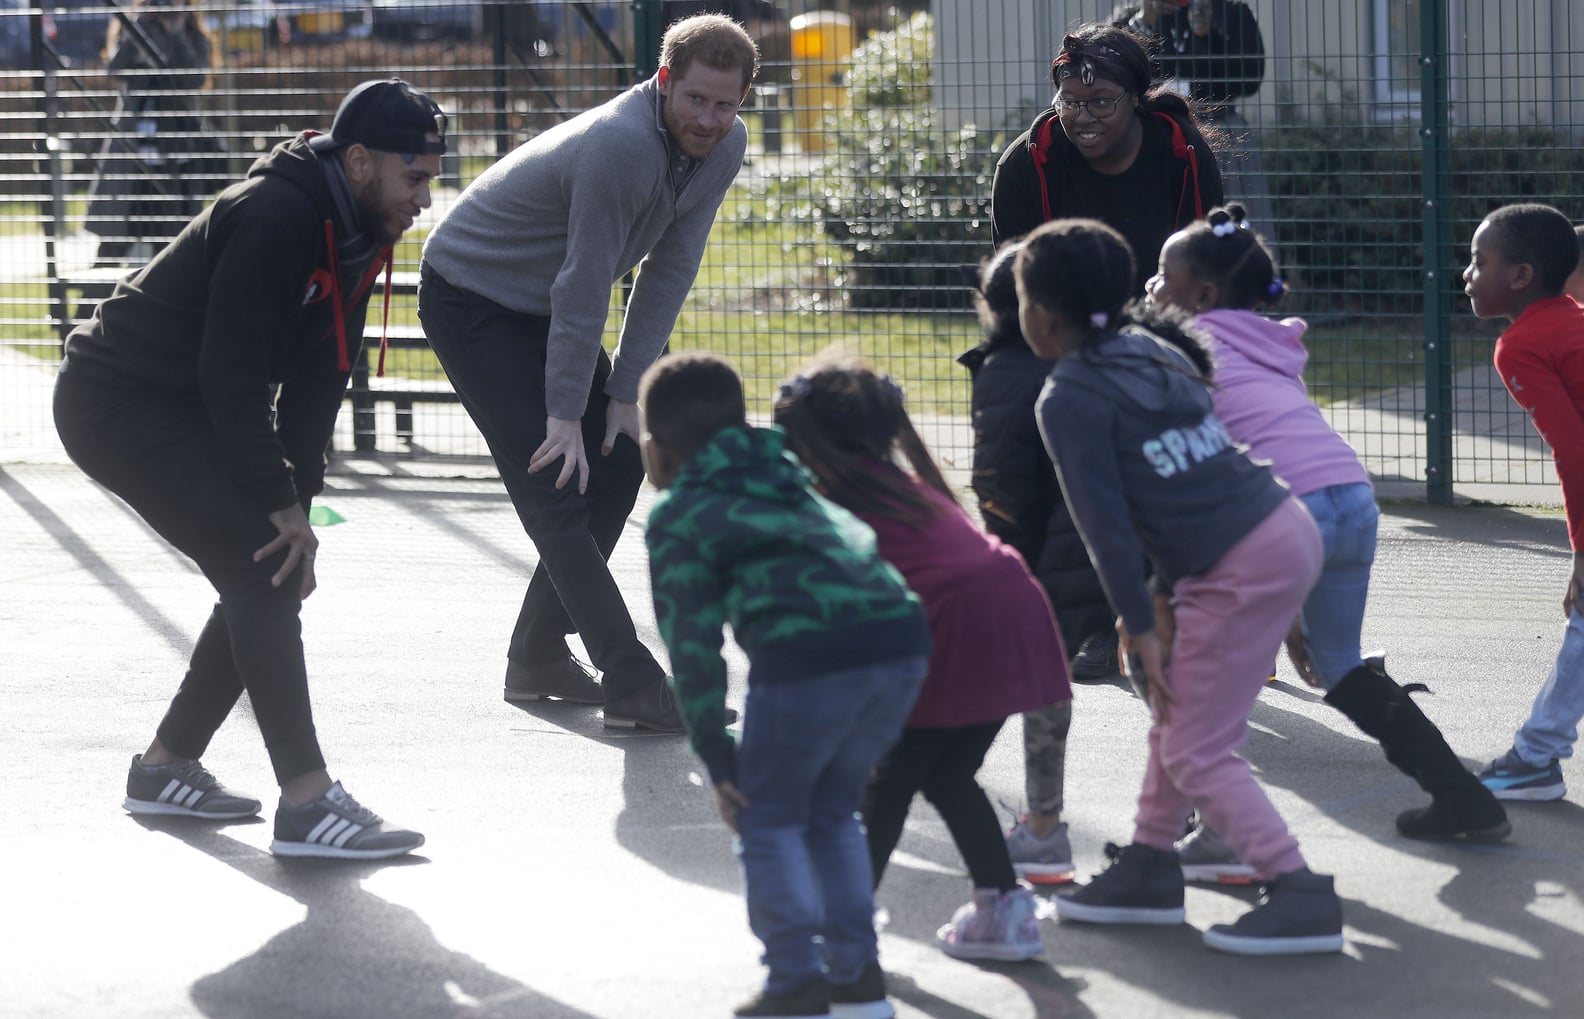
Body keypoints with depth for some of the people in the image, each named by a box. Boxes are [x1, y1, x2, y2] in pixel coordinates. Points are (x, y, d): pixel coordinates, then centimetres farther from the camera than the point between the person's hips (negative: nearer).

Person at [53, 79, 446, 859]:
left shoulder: (358, 232, 4)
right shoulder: (274, 220, -26)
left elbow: (317, 378, 6)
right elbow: (232, 378, -25)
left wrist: (297, 499, -2)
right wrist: (281, 504, -20)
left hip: (180, 409, 10)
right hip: (118, 405, -10)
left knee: (272, 577, 10)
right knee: (261, 571, -17)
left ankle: (165, 766, 23)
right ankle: (306, 806, -20)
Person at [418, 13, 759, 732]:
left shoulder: (725, 147, -7)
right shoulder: (620, 146, -33)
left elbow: (669, 269, -3)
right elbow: (584, 287, -28)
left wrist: (626, 393, -4)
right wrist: (566, 411, -21)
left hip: (540, 309, 9)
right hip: (469, 293, -9)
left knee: (620, 462, 6)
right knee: (555, 487, -14)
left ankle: (538, 658, 16)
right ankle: (631, 686, -19)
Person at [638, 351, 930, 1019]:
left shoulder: (678, 515, 13)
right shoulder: (788, 482, 33)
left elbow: (693, 642, 6)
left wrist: (717, 759, 10)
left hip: (807, 653, -6)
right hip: (901, 638, 6)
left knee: (768, 819, 13)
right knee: (833, 813, 24)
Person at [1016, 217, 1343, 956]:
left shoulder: (1070, 400, -10)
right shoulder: (1151, 351, 14)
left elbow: (1105, 523, -12)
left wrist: (1142, 623, -8)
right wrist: (1162, 597, 18)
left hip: (1241, 572, -9)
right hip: (1285, 529, 9)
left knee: (1196, 755, 0)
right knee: (1174, 713, 22)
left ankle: (1302, 898, -4)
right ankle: (1149, 870, 31)